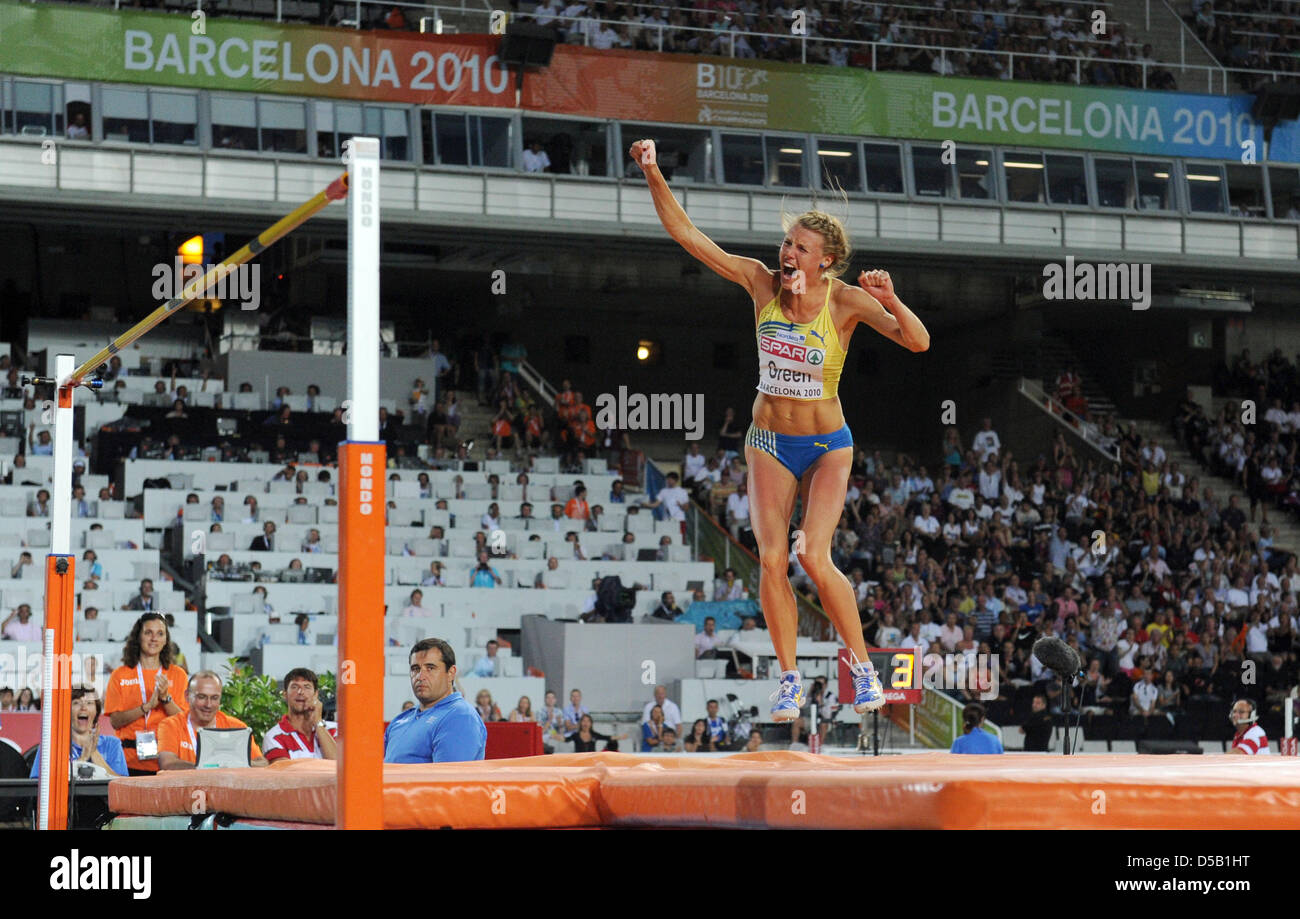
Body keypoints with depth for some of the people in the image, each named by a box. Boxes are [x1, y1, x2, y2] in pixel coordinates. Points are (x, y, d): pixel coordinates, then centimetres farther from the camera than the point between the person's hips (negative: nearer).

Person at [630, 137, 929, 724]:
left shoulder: (846, 301, -14)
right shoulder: (762, 283, -7)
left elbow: (918, 342, -20)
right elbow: (687, 235, -8)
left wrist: (890, 302, -38)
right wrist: (653, 176, -17)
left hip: (827, 446, -3)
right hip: (769, 440, 3)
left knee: (814, 557, -17)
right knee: (771, 558, -8)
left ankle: (863, 666, 1)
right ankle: (789, 678, 3)